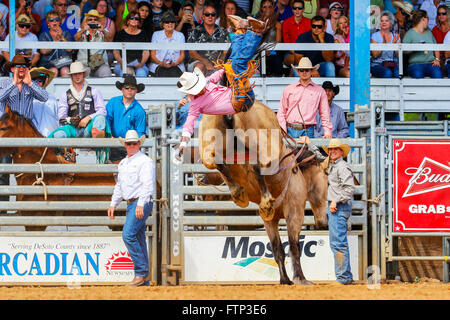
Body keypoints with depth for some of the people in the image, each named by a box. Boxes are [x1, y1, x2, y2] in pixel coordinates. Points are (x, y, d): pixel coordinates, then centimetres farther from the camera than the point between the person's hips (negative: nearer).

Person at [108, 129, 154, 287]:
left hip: (141, 203, -9)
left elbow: (148, 184, -16)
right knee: (139, 240, 8)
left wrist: (141, 204, -25)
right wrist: (113, 204, 20)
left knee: (128, 234, -19)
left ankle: (141, 272, -16)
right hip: (130, 204, 9)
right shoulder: (123, 163, 19)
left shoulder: (145, 161, -7)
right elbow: (119, 186, 27)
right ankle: (144, 278, 9)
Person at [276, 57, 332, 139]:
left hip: (307, 132, -1)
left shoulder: (319, 91, 11)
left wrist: (327, 132, 1)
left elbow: (325, 114, 11)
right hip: (290, 130, 1)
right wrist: (283, 131, 0)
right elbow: (281, 112, 13)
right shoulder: (288, 89, 12)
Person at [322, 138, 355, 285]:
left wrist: (336, 201, -22)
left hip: (339, 207, -11)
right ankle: (346, 276, 17)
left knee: (338, 243, -12)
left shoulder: (342, 167, -11)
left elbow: (350, 188, -21)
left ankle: (343, 277, -12)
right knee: (336, 243, 13)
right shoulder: (331, 166, 19)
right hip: (333, 207, 11)